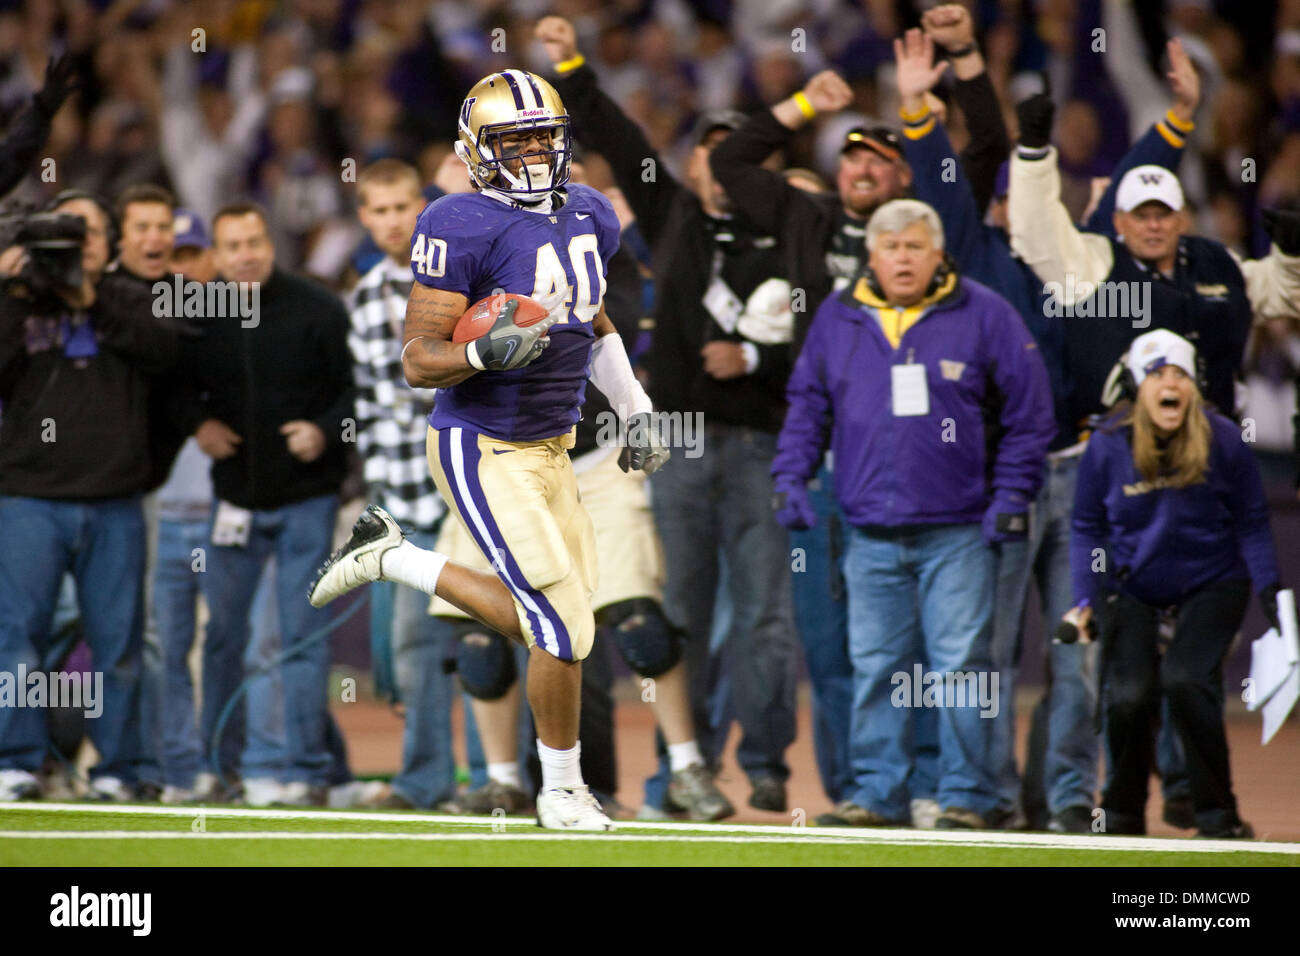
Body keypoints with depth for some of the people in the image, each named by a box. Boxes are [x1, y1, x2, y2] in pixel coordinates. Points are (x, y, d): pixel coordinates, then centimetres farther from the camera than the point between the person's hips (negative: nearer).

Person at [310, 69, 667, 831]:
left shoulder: (590, 218, 5)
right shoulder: (466, 229, -19)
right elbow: (419, 362, -18)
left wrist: (635, 409, 19)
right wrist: (485, 352, -35)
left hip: (551, 447, 8)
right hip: (483, 453, -8)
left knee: (538, 622, 11)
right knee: (565, 624, -9)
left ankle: (391, 558, 27)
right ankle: (562, 790, 12)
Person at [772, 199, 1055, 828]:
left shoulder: (983, 316, 1)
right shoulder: (836, 320, 9)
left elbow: (1028, 413, 3)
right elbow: (807, 407, 18)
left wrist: (1011, 493, -4)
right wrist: (790, 475, 5)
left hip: (958, 533, -3)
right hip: (871, 534, 3)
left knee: (959, 665, -5)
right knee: (874, 669, 5)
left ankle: (966, 796, 0)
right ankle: (878, 793, 12)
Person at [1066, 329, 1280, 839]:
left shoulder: (1223, 441, -10)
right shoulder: (1108, 445, -9)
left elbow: (1251, 525, 0)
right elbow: (1088, 529, 1)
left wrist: (1268, 588, -10)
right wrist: (1086, 600, -8)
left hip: (1211, 586, -1)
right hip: (1131, 593, 1)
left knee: (1185, 681, -22)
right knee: (1128, 696, -14)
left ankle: (1217, 814, -9)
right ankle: (1123, 815, 10)